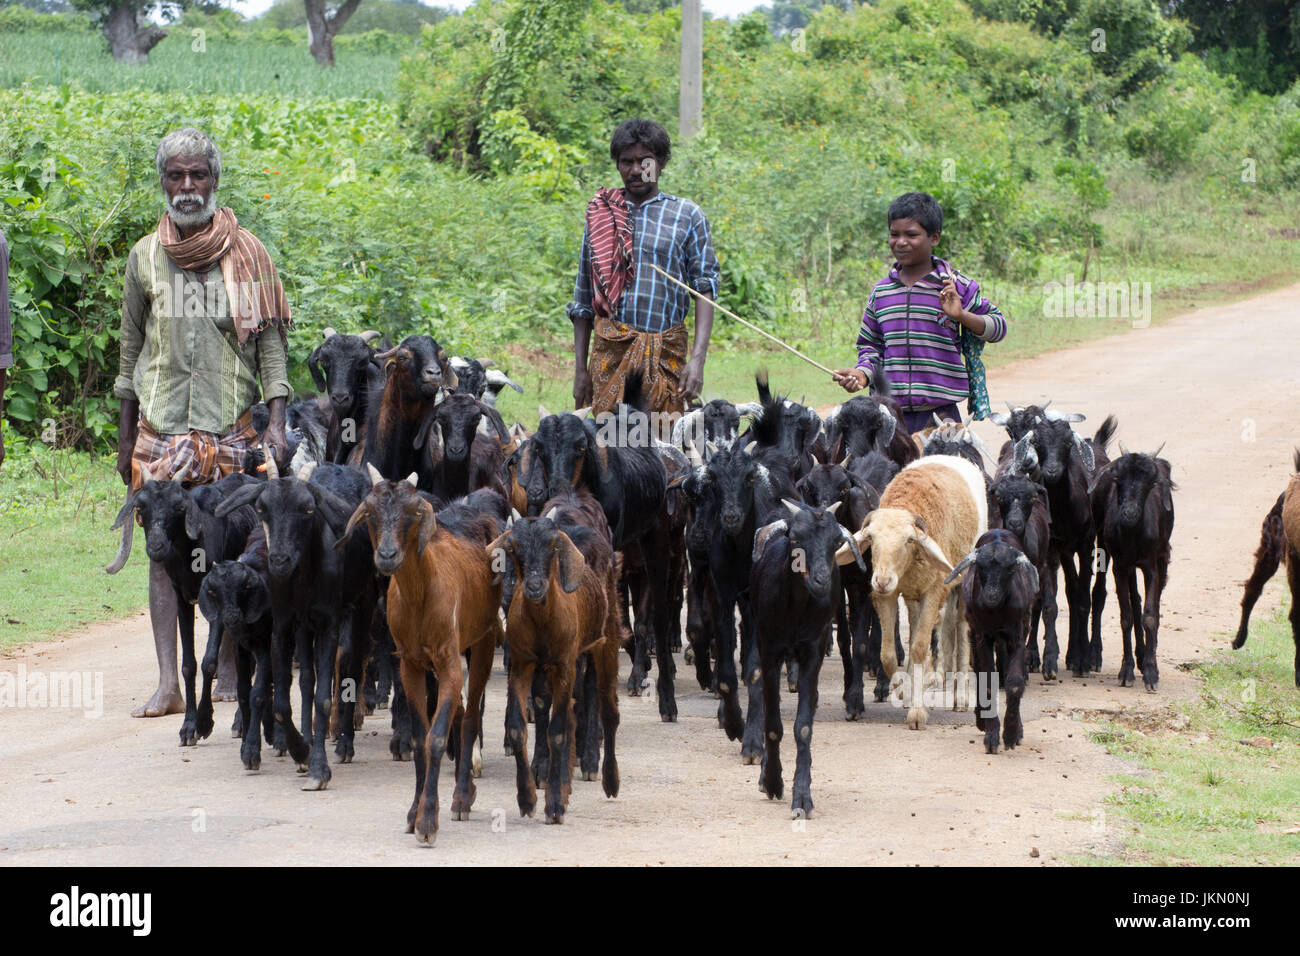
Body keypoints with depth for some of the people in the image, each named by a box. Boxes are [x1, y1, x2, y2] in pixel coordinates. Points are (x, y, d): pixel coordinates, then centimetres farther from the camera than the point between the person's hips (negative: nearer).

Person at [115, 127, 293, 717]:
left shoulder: (247, 254, 3)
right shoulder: (146, 256, 7)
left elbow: (271, 344, 2)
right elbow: (131, 351, 13)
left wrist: (276, 424, -6)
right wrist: (125, 439, 13)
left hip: (232, 424, -1)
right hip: (162, 423, 1)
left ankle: (230, 670, 10)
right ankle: (167, 683, -10)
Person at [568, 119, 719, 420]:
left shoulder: (687, 215, 7)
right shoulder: (601, 217, 14)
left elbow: (705, 287, -1)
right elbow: (583, 299, 15)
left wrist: (697, 359, -12)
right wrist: (580, 369, 9)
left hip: (665, 354, -2)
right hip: (610, 350, 2)